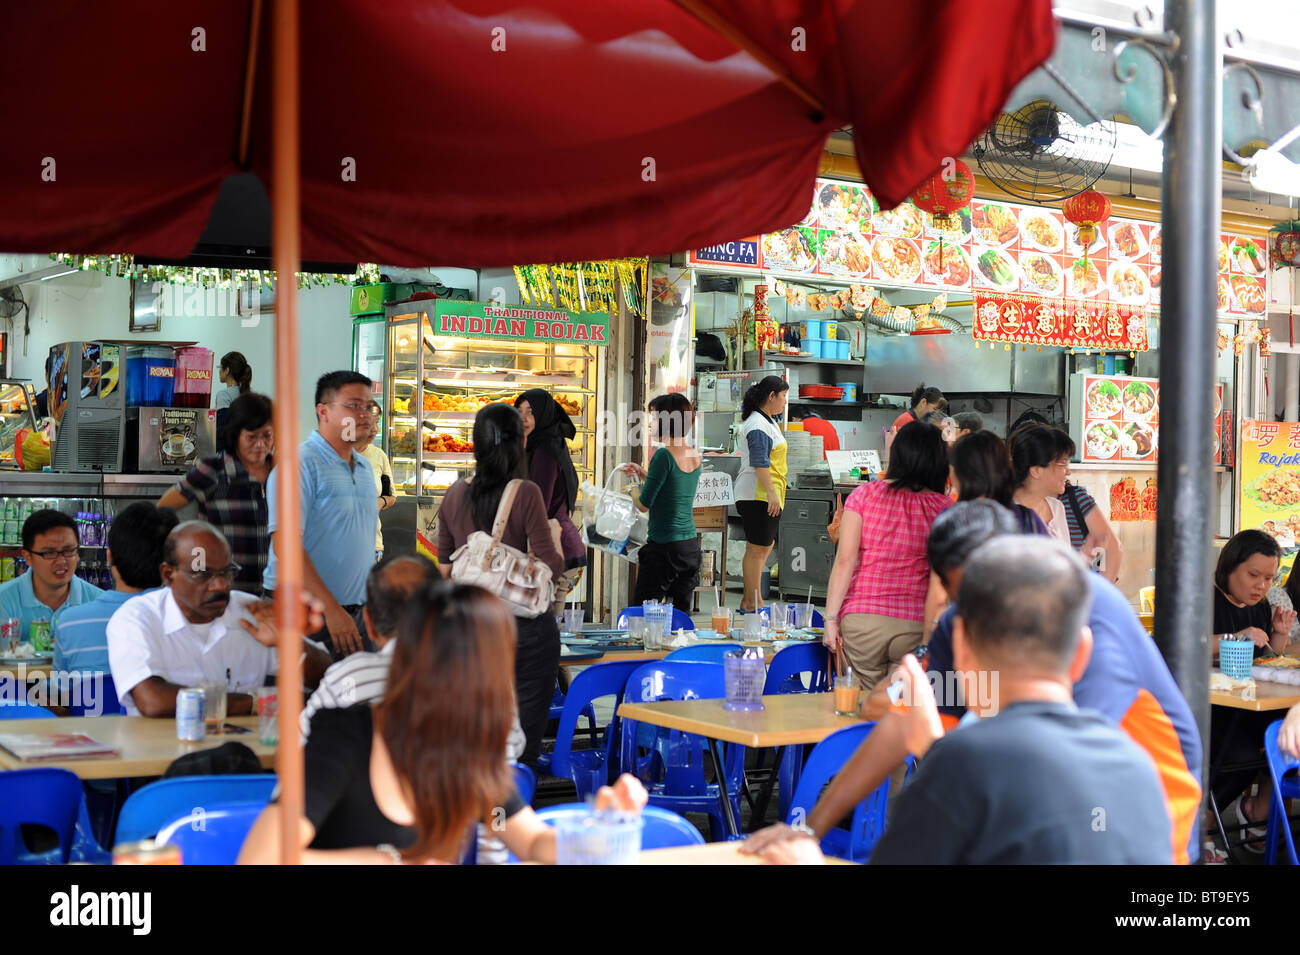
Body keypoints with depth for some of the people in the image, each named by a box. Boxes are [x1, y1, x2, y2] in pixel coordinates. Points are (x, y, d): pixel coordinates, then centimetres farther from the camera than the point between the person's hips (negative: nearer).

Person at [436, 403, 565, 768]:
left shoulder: (454, 495, 1)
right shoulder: (526, 494, -13)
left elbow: (444, 566, 9)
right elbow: (550, 566, -13)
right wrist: (555, 540, 5)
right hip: (525, 625, -4)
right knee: (524, 739, 3)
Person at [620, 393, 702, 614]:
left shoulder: (664, 455, -16)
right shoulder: (695, 456, 7)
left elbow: (644, 504, -13)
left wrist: (633, 490, 8)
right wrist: (645, 475, 22)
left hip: (663, 547, -8)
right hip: (691, 546, 8)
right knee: (682, 614, 11)